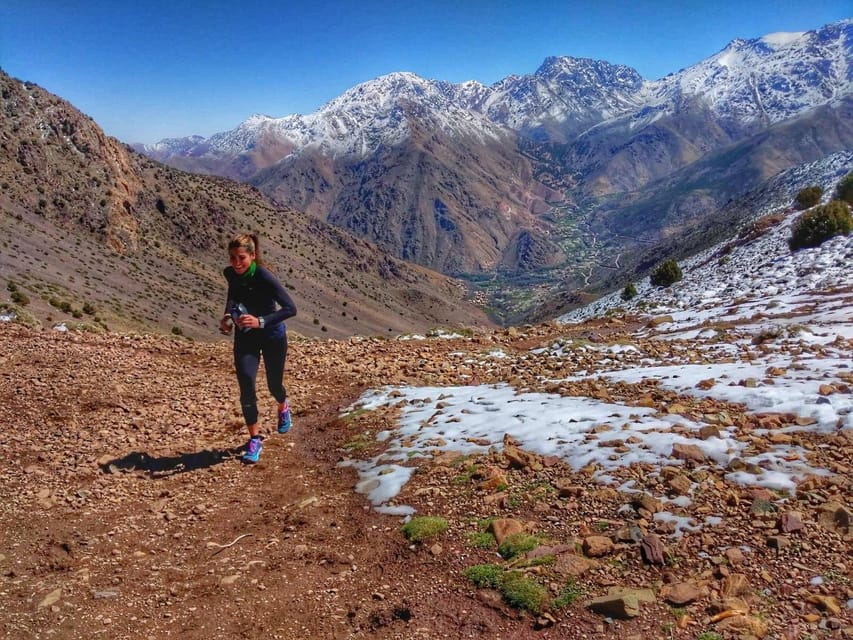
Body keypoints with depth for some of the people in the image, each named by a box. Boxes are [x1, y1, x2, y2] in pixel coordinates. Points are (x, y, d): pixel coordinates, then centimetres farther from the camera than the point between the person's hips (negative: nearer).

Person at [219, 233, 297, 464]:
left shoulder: (264, 277, -27)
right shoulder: (230, 274, -11)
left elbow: (290, 308, -29)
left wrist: (261, 321, -39)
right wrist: (227, 315, -6)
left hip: (272, 335, -3)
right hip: (244, 335, 3)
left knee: (274, 384, 13)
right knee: (246, 383, -13)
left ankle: (283, 407, 52)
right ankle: (254, 440, -1)